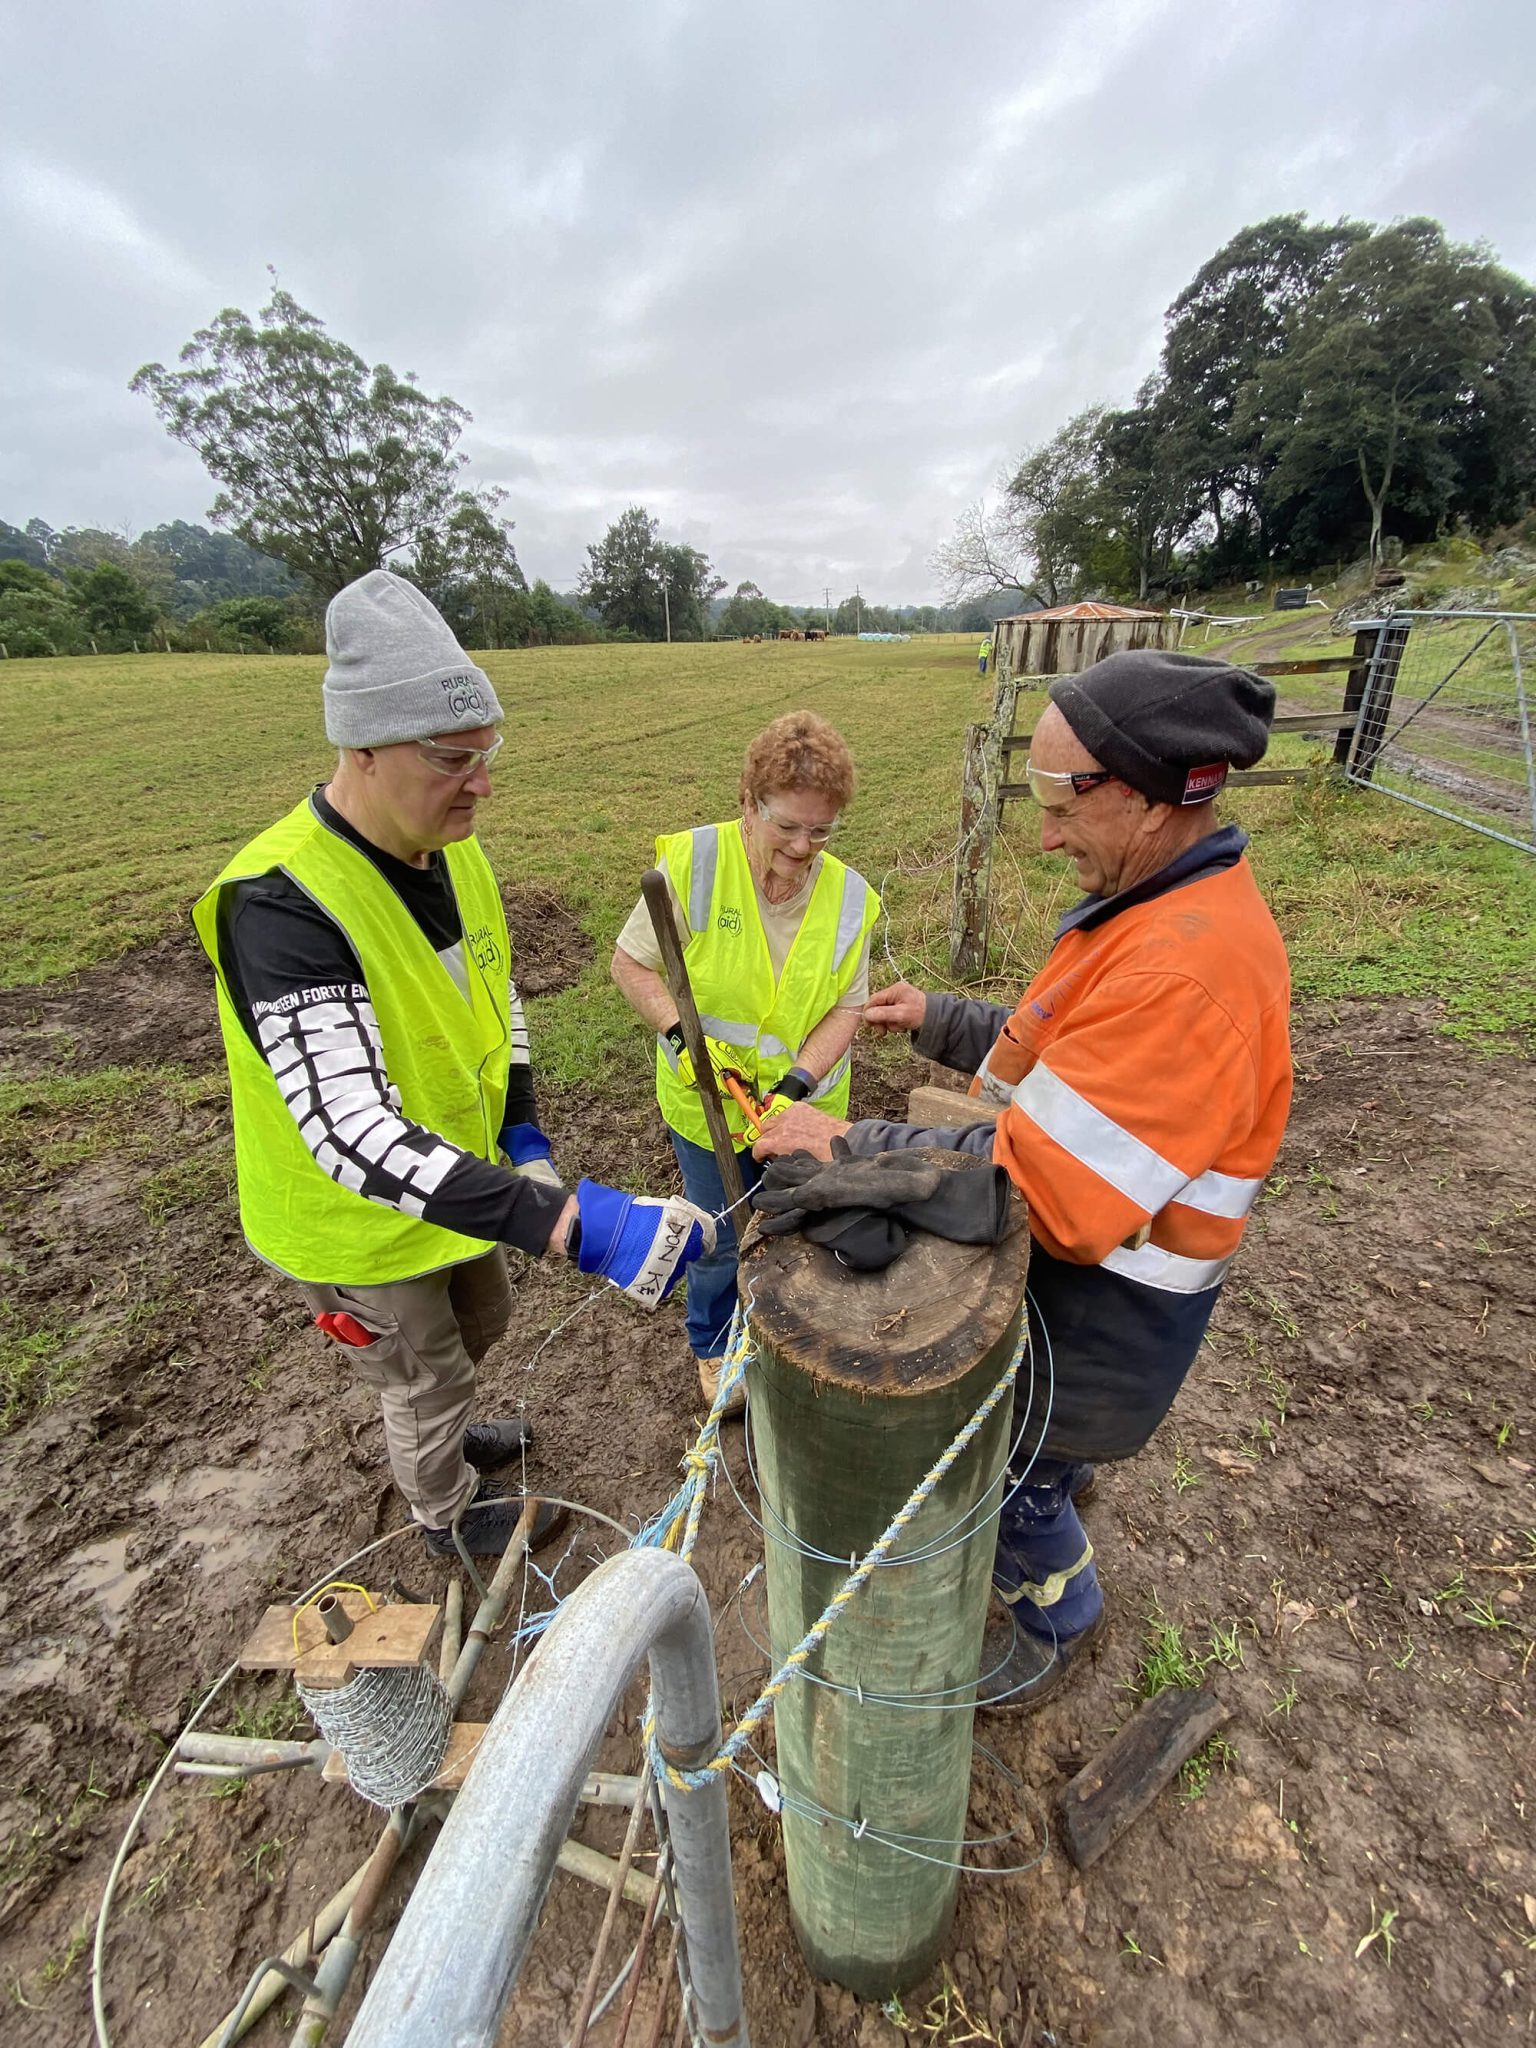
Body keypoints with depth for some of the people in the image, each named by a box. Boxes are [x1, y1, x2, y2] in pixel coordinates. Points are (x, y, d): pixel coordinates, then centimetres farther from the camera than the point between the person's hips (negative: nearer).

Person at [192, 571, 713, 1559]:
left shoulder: (453, 849, -8)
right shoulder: (283, 905, -34)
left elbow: (495, 989, 6)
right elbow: (352, 1134, -43)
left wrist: (523, 1129, -3)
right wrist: (567, 1223, -51)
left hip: (458, 1174, 7)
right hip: (359, 1221, -7)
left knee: (480, 1322, 30)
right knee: (426, 1375, 19)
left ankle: (440, 1436, 63)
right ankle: (452, 1513, 53)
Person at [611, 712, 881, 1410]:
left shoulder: (849, 897, -10)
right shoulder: (691, 862, -18)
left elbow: (846, 1007, -7)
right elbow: (631, 963, -10)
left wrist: (796, 1086, -21)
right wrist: (682, 1035, -24)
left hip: (803, 1107, 2)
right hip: (707, 1102, -2)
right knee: (721, 1240, 18)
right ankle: (713, 1348, 48)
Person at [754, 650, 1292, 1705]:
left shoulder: (1186, 972, -34)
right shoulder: (1174, 908, 0)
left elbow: (1045, 1187, -34)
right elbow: (1076, 1062, 10)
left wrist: (849, 1145, -29)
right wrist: (942, 1019, 5)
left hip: (1102, 1299, -8)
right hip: (1085, 1254, 8)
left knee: (1007, 1477, 16)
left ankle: (1059, 1619, 47)